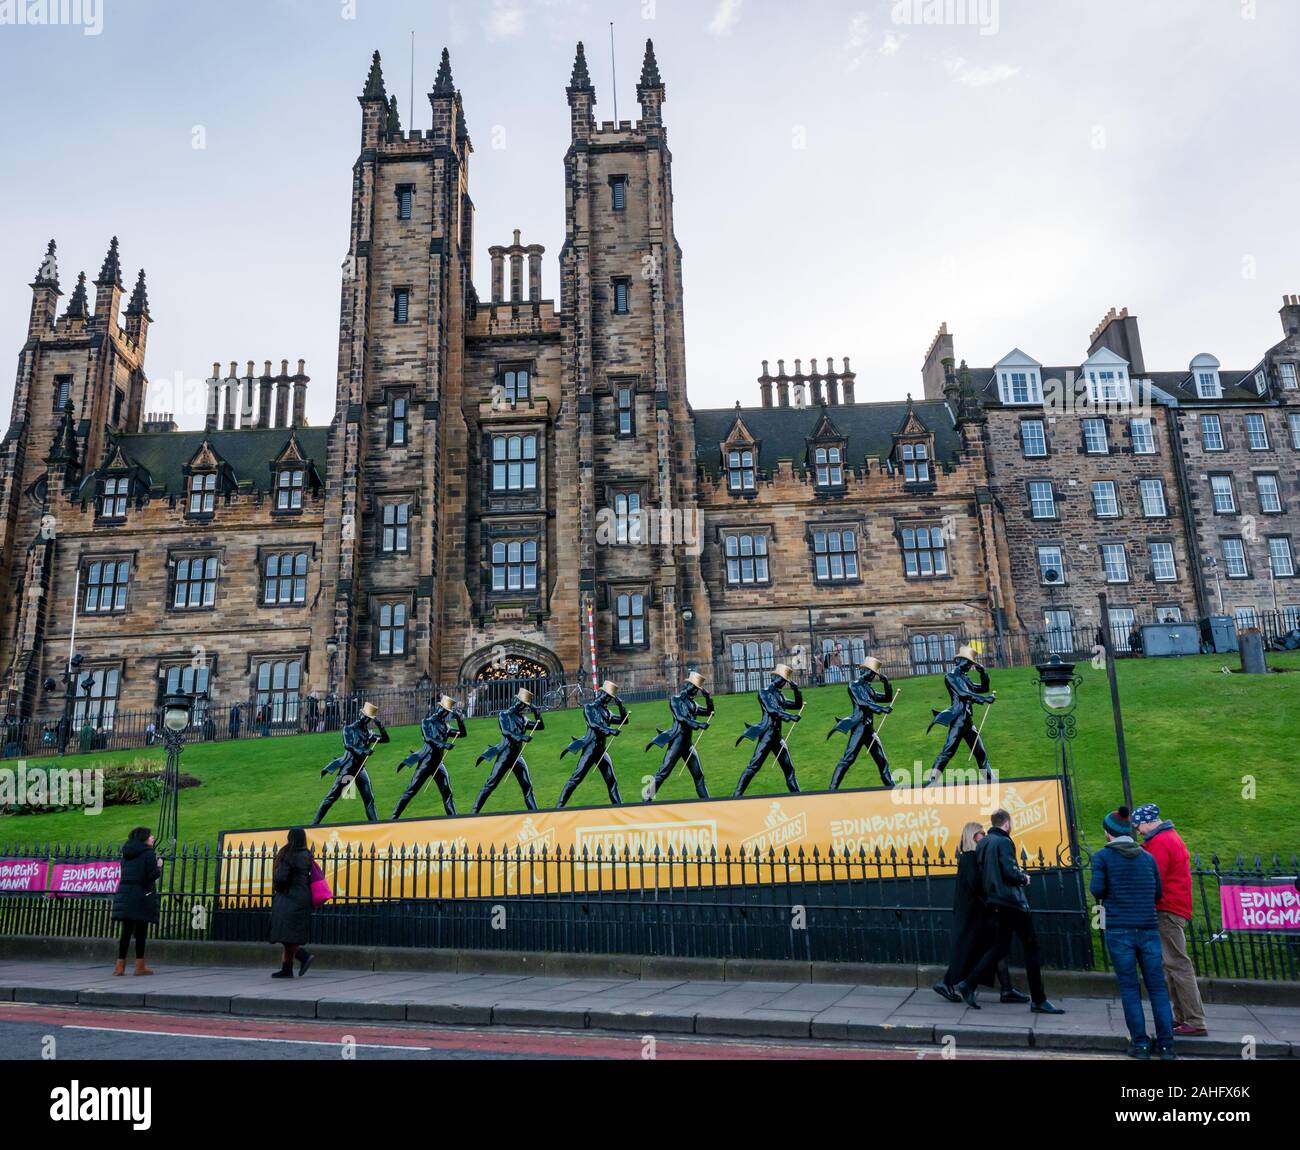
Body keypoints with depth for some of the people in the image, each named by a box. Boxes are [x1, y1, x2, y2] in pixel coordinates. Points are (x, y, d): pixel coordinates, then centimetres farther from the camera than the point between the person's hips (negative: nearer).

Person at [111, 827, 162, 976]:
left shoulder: (126, 853, 13)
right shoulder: (148, 853, -8)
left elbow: (124, 872, 17)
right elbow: (152, 875, -15)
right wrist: (159, 866, 5)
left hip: (125, 895, 6)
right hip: (142, 895, -6)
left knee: (126, 931, 10)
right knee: (141, 931, 0)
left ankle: (120, 965, 10)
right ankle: (140, 966, 3)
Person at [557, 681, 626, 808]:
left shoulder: (606, 712, 19)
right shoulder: (589, 708, 1)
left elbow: (624, 721, 23)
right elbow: (593, 724, -16)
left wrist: (621, 706, 10)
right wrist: (611, 731, -26)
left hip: (602, 750, 7)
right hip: (590, 749, -7)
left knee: (612, 780, 4)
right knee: (576, 778, -9)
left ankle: (619, 806, 9)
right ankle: (560, 805, -7)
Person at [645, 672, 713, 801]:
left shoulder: (693, 703, 17)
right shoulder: (675, 699, -2)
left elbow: (709, 713, 21)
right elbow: (681, 718, -16)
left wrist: (708, 697, 8)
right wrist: (699, 725, -23)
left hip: (688, 743, 7)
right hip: (677, 741, -7)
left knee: (698, 774, 8)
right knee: (663, 772, -8)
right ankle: (648, 799, -5)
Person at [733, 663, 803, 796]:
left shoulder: (780, 695, 19)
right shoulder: (764, 692, -2)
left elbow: (798, 705, 24)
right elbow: (771, 710, -17)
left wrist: (796, 691, 10)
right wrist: (791, 717, -24)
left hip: (777, 736, 8)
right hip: (766, 735, -8)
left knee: (789, 767, 9)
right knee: (754, 766, -11)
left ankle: (796, 795, 16)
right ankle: (736, 795, -11)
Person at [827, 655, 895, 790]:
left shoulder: (868, 688, 21)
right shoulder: (854, 685, -1)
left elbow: (887, 698, 26)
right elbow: (862, 702, -17)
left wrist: (886, 683, 11)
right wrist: (882, 709, -25)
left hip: (869, 728, 8)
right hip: (859, 727, -8)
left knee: (882, 759, 11)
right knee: (848, 758, -16)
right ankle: (833, 788, -18)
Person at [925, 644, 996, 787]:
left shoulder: (964, 678, 21)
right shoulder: (951, 676, -3)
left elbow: (983, 688, 28)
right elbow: (963, 693, -16)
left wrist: (983, 673, 13)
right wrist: (985, 699, -20)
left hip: (968, 721, 9)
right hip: (958, 720, -9)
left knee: (981, 753, 15)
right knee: (948, 751, -17)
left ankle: (991, 781, 25)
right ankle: (931, 782, -22)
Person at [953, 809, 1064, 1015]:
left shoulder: (982, 843, 13)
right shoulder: (1004, 842, -12)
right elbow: (1010, 871, -21)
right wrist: (1024, 877, -1)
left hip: (996, 903, 8)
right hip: (1012, 901, -8)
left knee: (1000, 946, 13)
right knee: (1031, 947, 1)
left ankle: (968, 985, 7)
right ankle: (1038, 1000, 5)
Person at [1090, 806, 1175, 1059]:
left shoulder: (1103, 856, -2)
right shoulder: (1147, 857, 9)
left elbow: (1097, 890, -11)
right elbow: (1158, 893, 11)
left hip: (1119, 931, -3)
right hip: (1149, 929, 3)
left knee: (1130, 988, 4)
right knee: (1157, 987, 8)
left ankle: (1140, 1043, 4)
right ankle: (1166, 1045, 8)